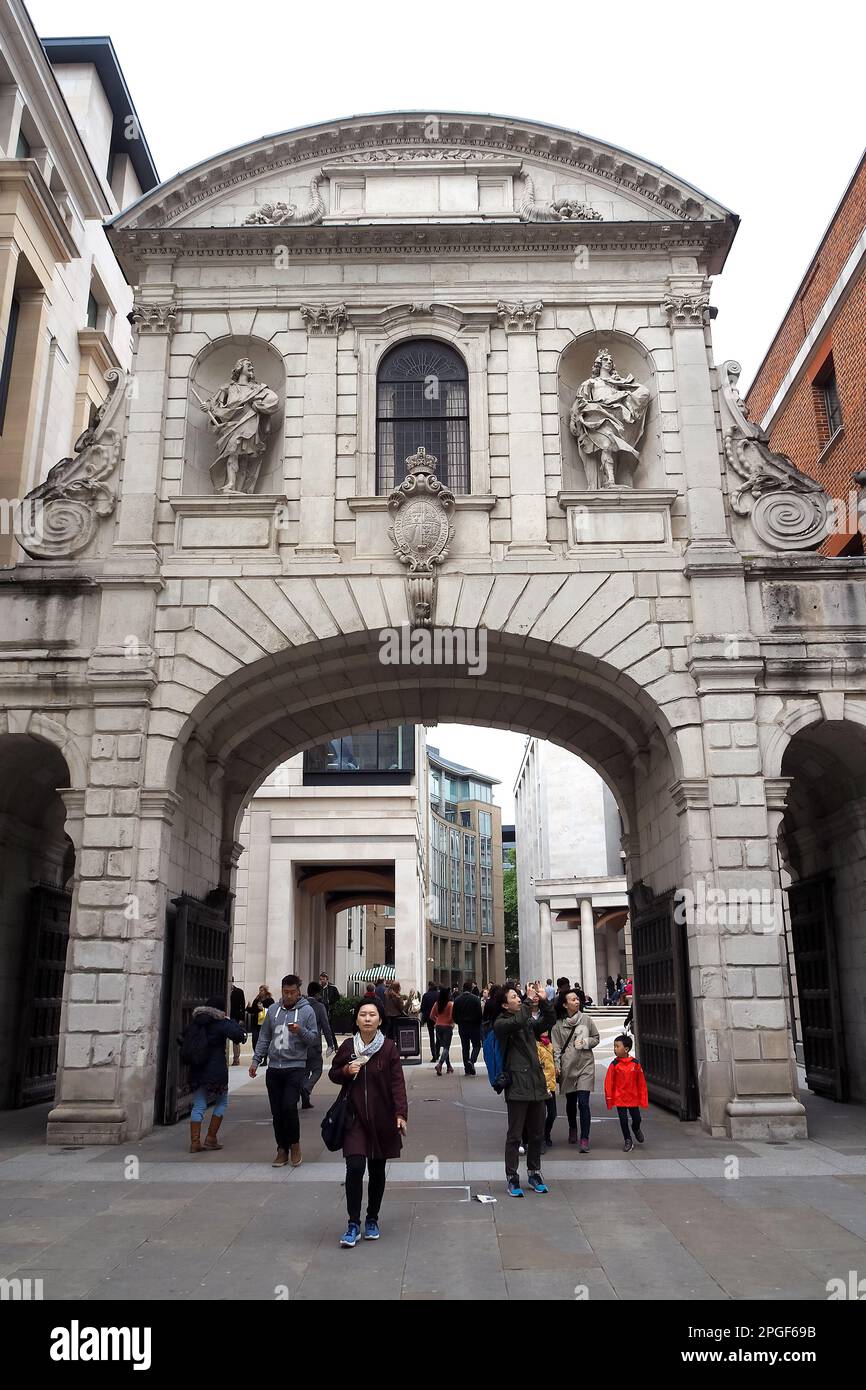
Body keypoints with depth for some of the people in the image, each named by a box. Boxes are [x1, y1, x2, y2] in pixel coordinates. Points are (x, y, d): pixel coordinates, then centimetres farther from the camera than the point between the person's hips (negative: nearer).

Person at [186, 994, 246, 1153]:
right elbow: (238, 1035, -20)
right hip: (216, 1071, -5)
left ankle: (195, 1142, 4)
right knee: (222, 1102, 13)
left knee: (198, 1106, 10)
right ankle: (211, 1138, 9)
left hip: (196, 1070, 5)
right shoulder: (221, 1023, -11)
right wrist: (237, 1025, -2)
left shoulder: (195, 1022, 8)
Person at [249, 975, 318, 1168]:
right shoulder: (273, 1010, 8)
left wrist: (300, 1031, -20)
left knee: (289, 1106, -15)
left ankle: (295, 1145, 7)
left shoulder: (307, 1011, -2)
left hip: (295, 1067, -4)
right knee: (277, 1111, 7)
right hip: (274, 1068, 4)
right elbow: (264, 1037, 14)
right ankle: (282, 1150, 20)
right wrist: (256, 1060, 8)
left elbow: (314, 1038, -2)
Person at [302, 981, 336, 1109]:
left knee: (304, 1071, 15)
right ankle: (306, 1088, -19)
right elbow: (326, 1026, -9)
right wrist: (330, 1044, -4)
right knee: (316, 1070, 7)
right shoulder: (320, 1007, -7)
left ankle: (305, 1101, 14)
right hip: (314, 1045, -5)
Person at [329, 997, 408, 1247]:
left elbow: (397, 1083, -10)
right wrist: (346, 1071, -12)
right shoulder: (347, 1046, -2)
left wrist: (400, 1114, -21)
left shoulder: (388, 1048, -7)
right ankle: (353, 1224, 2)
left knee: (377, 1170, 10)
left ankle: (372, 1220, 28)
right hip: (355, 1117, 0)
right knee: (355, 1167, -11)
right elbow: (333, 1074, 11)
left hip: (381, 1118, 0)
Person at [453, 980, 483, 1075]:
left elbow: (453, 1015, 2)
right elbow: (479, 1013, -12)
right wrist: (479, 1024, 4)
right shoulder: (475, 999, -10)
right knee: (476, 1045, 8)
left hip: (462, 1027, 3)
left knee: (465, 1047, 10)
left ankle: (467, 1070, 10)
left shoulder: (457, 999, 0)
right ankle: (472, 1060, -18)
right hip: (474, 1026, -3)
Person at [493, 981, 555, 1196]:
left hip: (536, 1084, 7)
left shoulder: (529, 1021, 16)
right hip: (517, 1086, -6)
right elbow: (518, 1021, -25)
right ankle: (512, 1178, 7)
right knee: (515, 1135, -2)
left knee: (537, 1134, 13)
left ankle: (534, 1174, 25)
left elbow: (549, 1021, 12)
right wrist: (529, 1002, -17)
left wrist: (543, 1001, -1)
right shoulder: (501, 1023, -6)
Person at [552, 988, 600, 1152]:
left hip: (585, 1066, -1)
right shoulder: (559, 1024, -2)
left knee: (583, 1103, -10)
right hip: (567, 1067, 1)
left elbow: (596, 1038, 10)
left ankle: (584, 1138, -4)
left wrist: (585, 1042, -7)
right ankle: (572, 1129, 40)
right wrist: (557, 1066, -6)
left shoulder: (587, 1019, -1)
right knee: (570, 1101, 15)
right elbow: (556, 1047, 1)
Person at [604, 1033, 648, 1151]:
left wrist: (643, 1099, 1)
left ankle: (636, 1128, 44)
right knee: (623, 1120, 2)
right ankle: (628, 1140, 22)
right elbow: (609, 1082, -5)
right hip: (619, 1098, -1)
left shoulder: (635, 1063, -7)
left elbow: (641, 1082, 0)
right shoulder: (614, 1064, -9)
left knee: (637, 1118, 10)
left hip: (633, 1098, 1)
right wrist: (609, 1098, -6)